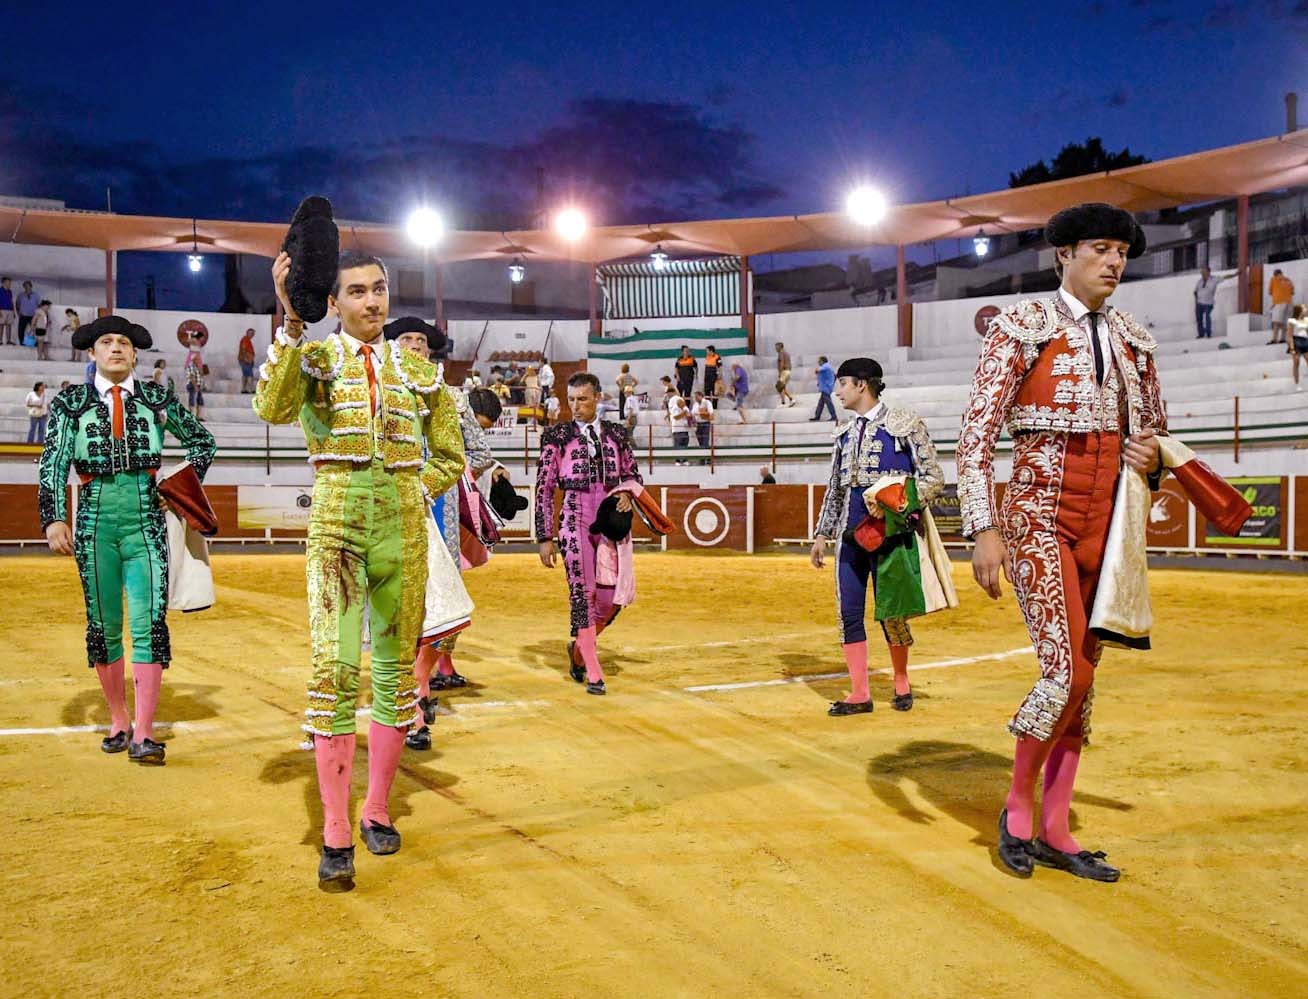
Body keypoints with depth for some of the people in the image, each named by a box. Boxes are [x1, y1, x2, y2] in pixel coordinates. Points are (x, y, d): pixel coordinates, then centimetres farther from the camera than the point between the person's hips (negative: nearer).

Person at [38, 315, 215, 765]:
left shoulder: (156, 398, 7)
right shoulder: (71, 402, 6)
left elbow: (202, 440, 18)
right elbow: (54, 463, -3)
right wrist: (54, 519, -15)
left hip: (146, 521, -1)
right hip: (95, 522, 1)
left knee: (149, 623, -9)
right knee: (103, 625, 8)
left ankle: (143, 733, -7)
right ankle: (118, 722, 22)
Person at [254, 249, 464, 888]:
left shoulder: (418, 368, 13)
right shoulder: (313, 357, 5)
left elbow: (449, 456, 18)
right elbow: (272, 408, -18)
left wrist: (415, 493, 1)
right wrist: (291, 321, -25)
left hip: (404, 526, 3)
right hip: (336, 526, -3)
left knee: (396, 668, 7)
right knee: (335, 669, -12)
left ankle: (377, 810, 22)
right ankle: (335, 836, -6)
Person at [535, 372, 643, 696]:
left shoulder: (616, 434, 12)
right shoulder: (557, 436, 4)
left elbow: (633, 473, 22)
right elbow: (544, 489, 2)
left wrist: (627, 491, -2)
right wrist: (545, 538, -2)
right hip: (575, 517, -3)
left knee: (612, 595, -1)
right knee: (582, 593, -7)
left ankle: (579, 649, 27)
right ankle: (593, 672, 3)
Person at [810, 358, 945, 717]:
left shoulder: (905, 424, -3)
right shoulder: (844, 432, 15)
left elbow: (933, 479, -4)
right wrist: (822, 533, 17)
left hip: (890, 532, -5)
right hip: (851, 534, 5)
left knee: (890, 612, 0)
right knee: (849, 612, 1)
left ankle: (901, 682, 23)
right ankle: (859, 694, 9)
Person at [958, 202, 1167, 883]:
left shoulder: (1134, 341, 13)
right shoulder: (1022, 327, -3)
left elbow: (1153, 431, 25)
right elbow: (976, 435, -7)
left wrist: (1154, 455, 0)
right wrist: (984, 529, -16)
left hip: (1107, 521, 6)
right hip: (1040, 518, -5)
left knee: (1082, 674, 7)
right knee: (1067, 668, -16)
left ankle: (1054, 830, 18)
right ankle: (1018, 802, 9)